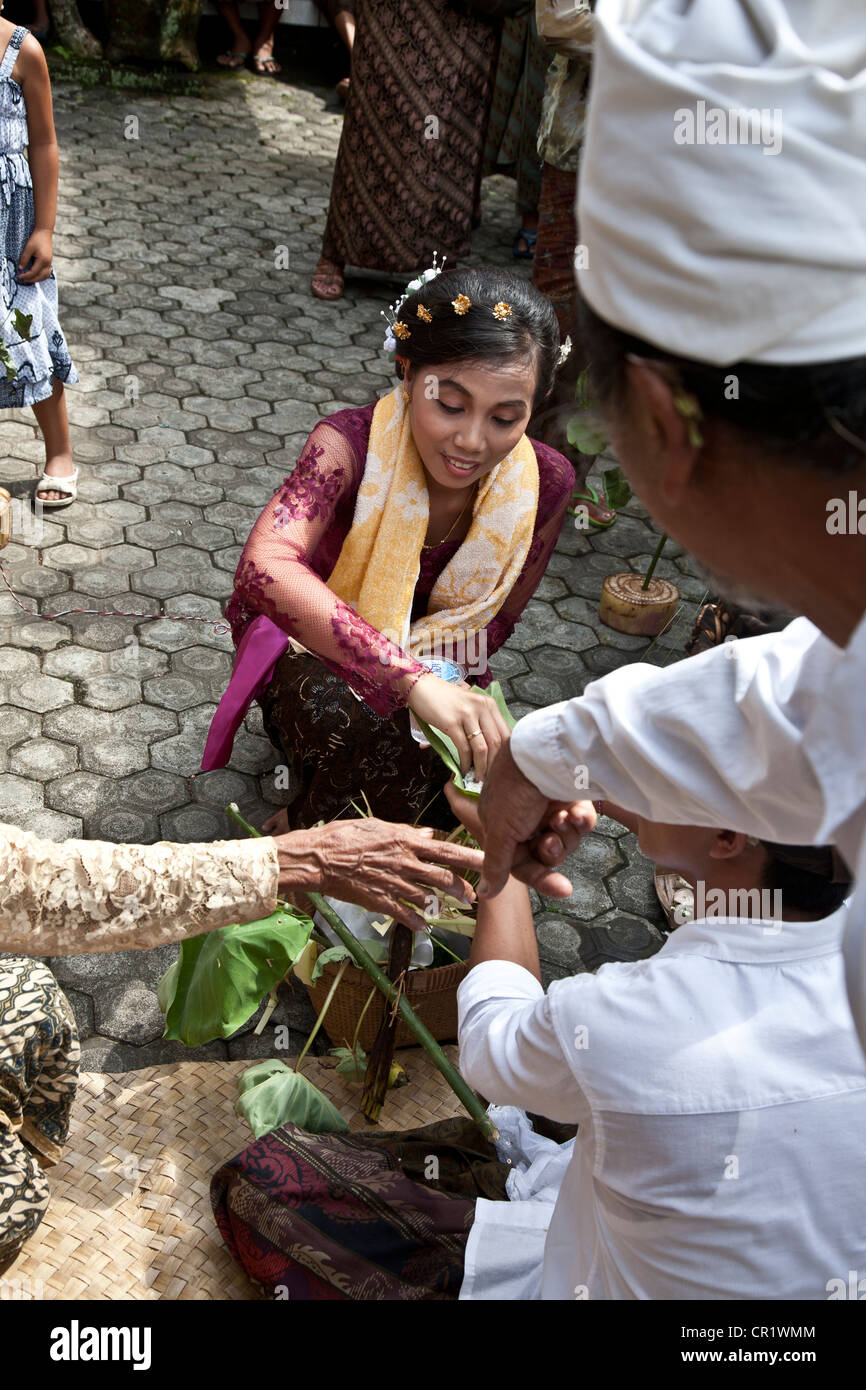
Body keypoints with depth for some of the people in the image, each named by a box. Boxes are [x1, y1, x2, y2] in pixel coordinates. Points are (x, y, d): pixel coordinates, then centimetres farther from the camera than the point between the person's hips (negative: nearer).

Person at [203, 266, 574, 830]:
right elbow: (264, 571, -50)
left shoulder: (544, 483, -20)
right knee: (344, 719, -37)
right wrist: (412, 679, -60)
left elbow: (492, 621, -6)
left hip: (428, 660, 3)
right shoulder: (352, 443, -31)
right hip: (312, 633, -3)